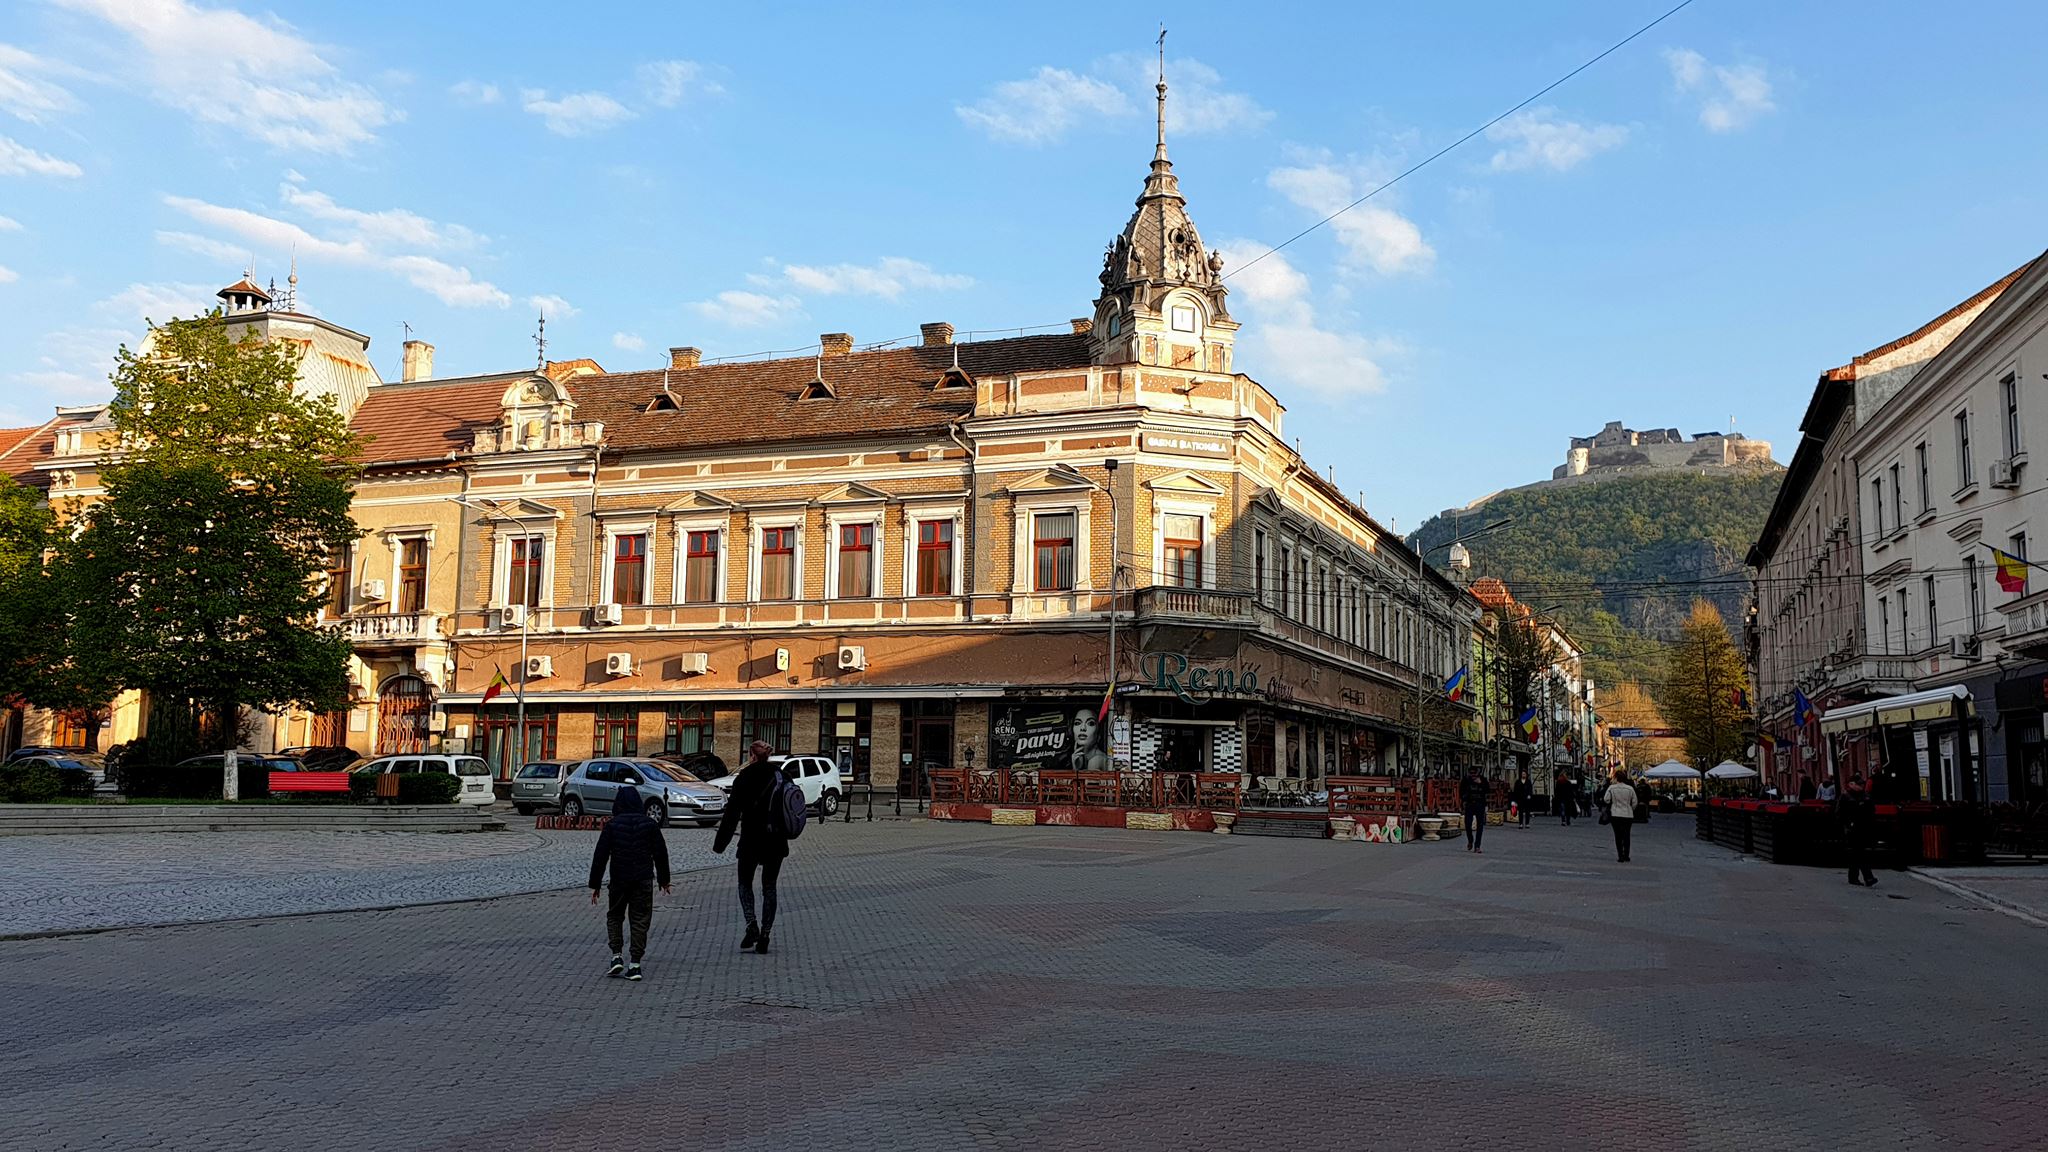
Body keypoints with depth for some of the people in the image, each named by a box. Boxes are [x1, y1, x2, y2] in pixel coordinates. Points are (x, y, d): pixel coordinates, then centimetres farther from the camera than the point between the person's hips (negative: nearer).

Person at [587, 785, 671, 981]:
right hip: (644, 880, 1)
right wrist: (664, 880, 17)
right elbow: (661, 854, 6)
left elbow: (600, 856, -4)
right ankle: (635, 964, 1)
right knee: (640, 920, 6)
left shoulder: (612, 825, -3)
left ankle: (617, 956, 2)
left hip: (619, 879, -1)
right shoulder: (650, 825, 1)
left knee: (614, 916, 17)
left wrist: (595, 884, 2)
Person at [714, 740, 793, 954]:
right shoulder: (780, 776, 5)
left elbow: (732, 812, -10)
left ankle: (752, 925, -10)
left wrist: (720, 843, -4)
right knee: (769, 887, 11)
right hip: (777, 841, 4)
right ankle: (764, 936, 7)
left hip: (751, 840, -4)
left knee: (745, 883, 12)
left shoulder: (745, 777, -9)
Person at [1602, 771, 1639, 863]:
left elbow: (1606, 800, -9)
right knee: (1626, 835, 12)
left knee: (1618, 836, 5)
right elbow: (1635, 802, 4)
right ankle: (1626, 856, 12)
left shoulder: (1611, 788, -9)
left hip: (1615, 815, -2)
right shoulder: (1630, 788, -3)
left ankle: (1620, 856, 2)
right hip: (1628, 815, 2)